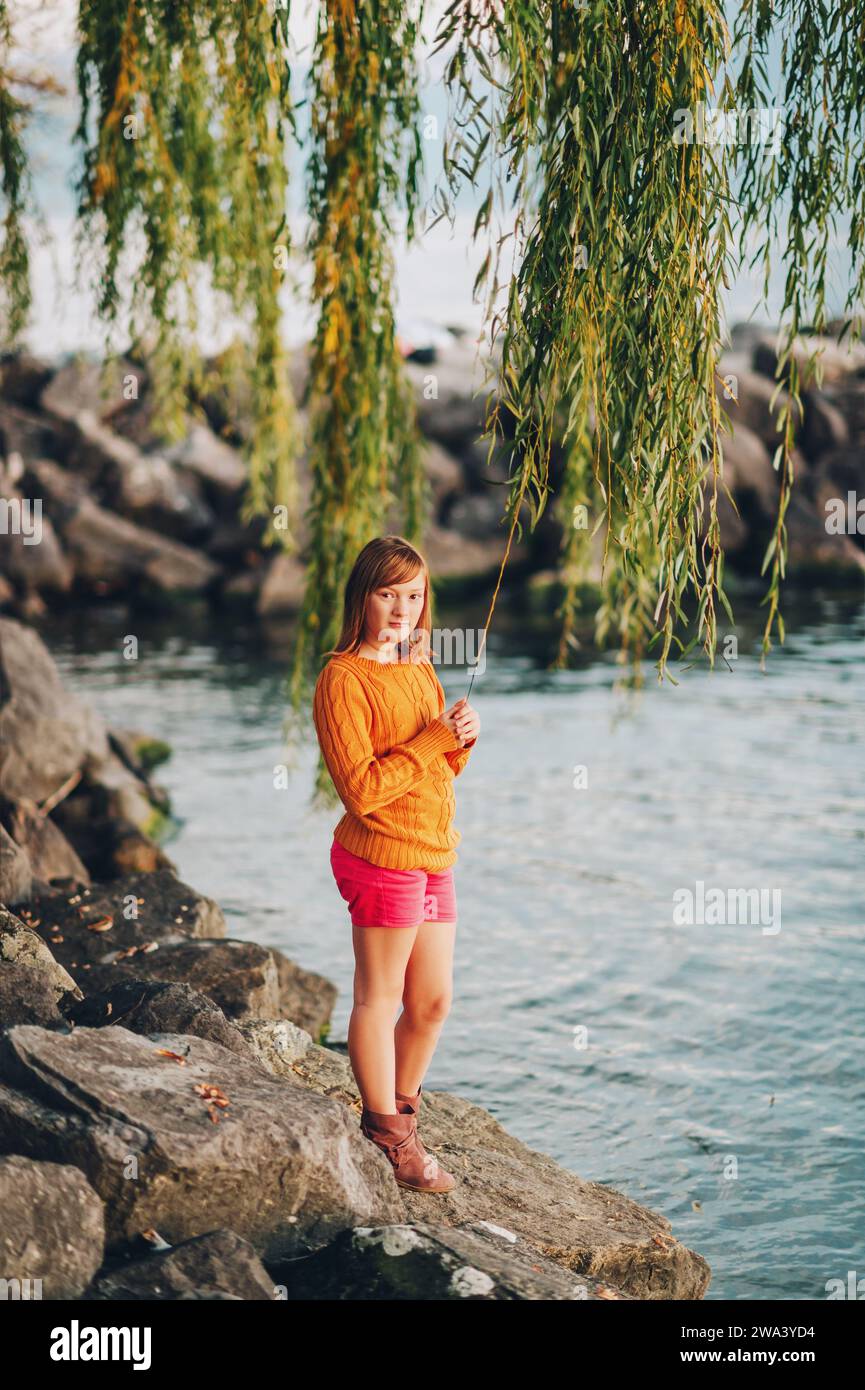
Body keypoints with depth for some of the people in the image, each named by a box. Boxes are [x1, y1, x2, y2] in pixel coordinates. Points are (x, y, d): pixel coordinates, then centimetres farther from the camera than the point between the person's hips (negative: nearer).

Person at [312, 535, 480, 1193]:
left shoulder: (421, 672, 14)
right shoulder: (344, 678, -13)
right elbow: (361, 789, -20)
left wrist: (463, 738, -2)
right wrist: (432, 739, -19)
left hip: (434, 859, 8)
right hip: (383, 859, -8)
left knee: (433, 1001, 15)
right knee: (380, 1001, 4)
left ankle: (401, 1110, 34)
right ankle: (389, 1136, 17)